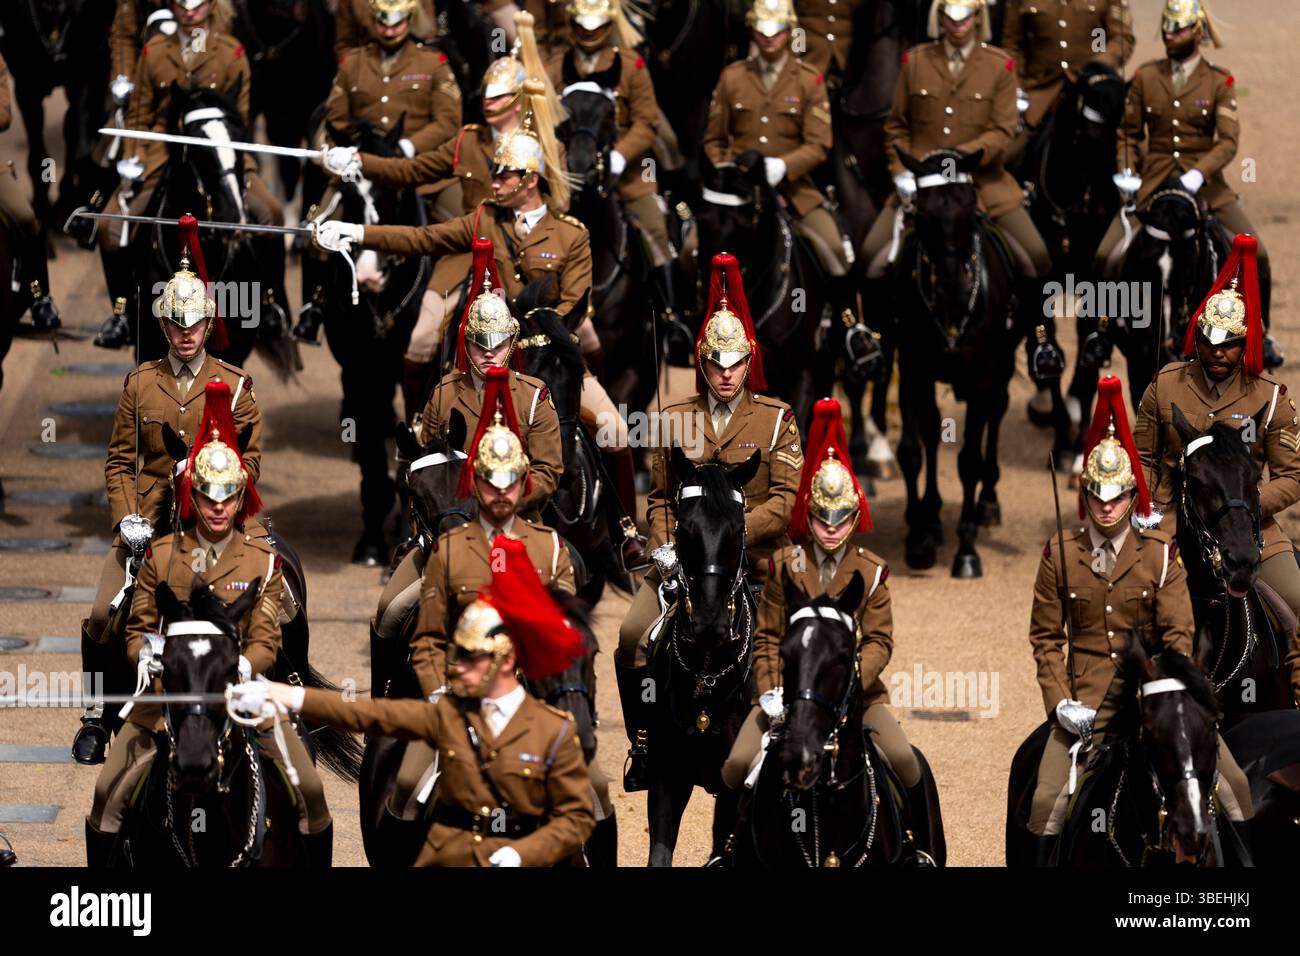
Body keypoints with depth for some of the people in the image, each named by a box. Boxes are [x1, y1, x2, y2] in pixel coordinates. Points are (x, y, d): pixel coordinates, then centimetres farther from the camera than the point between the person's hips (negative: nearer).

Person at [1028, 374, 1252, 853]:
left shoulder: (1161, 552, 0)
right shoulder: (1060, 555, 2)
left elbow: (1179, 633, -4)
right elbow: (1046, 636, 5)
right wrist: (1059, 702, -7)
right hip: (1089, 699, 0)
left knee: (1231, 785, -8)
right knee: (1048, 800, -13)